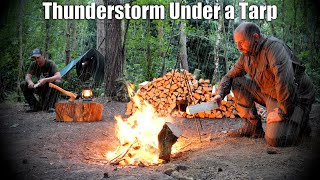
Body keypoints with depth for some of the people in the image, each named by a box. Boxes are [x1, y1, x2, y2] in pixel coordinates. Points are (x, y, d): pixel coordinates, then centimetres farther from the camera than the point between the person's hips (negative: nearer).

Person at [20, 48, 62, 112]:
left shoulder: (50, 64, -15)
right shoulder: (33, 64, -2)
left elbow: (58, 76, -29)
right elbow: (28, 76, -8)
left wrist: (45, 80, -43)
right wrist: (30, 82, -34)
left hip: (50, 88, -4)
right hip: (39, 89, 4)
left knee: (57, 82, -35)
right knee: (23, 84, -14)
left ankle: (51, 106, -27)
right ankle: (34, 106, -8)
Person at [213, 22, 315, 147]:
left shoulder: (274, 47, -24)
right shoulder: (246, 55, 3)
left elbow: (285, 81, -34)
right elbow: (229, 76, 14)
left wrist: (282, 113, -30)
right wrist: (220, 94, -5)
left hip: (295, 98, -8)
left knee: (274, 140, -25)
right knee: (238, 82, -1)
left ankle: (299, 122, 6)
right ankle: (253, 126, 3)